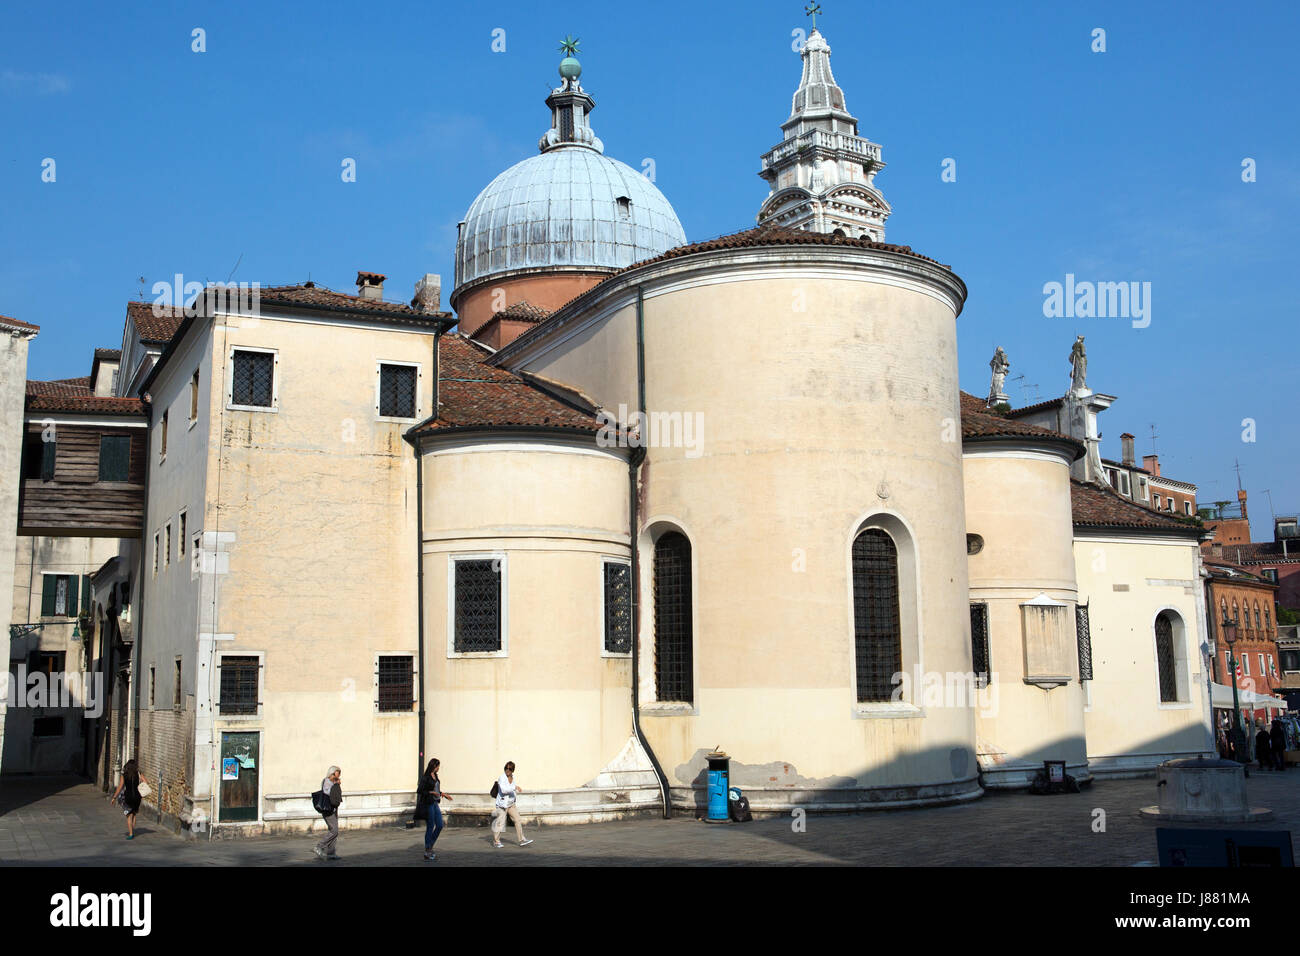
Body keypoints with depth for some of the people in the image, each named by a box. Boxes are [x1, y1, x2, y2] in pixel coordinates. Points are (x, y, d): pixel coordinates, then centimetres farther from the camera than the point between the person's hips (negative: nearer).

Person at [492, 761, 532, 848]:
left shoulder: (512, 777, 4)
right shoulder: (502, 777, -18)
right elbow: (503, 790, -32)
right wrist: (515, 787, -36)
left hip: (511, 804, 7)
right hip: (502, 805, -7)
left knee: (517, 821, 1)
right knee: (500, 824, -1)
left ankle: (522, 840, 4)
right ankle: (496, 841, 17)